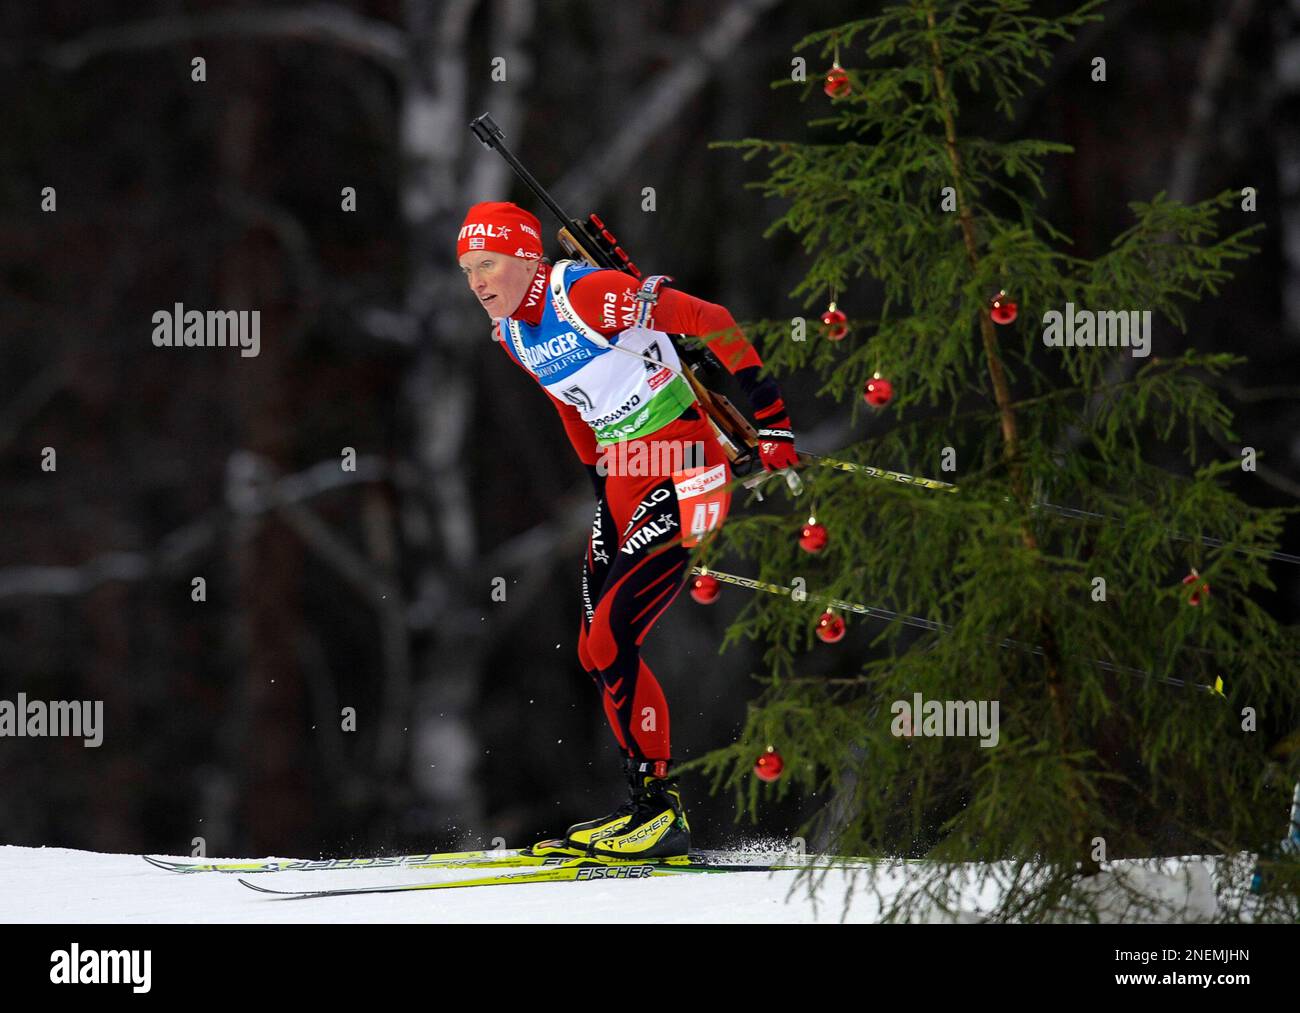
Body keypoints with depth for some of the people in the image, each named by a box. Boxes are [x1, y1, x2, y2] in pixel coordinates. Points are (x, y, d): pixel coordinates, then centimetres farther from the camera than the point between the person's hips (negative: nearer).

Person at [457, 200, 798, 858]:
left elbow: (712, 322, -18)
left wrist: (769, 418, -18)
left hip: (683, 472, -9)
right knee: (596, 653, 7)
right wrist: (599, 485, 22)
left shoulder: (591, 295, -19)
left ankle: (660, 808, -7)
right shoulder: (511, 334, 8)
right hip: (625, 482, 9)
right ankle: (649, 806, 15)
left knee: (609, 643, -15)